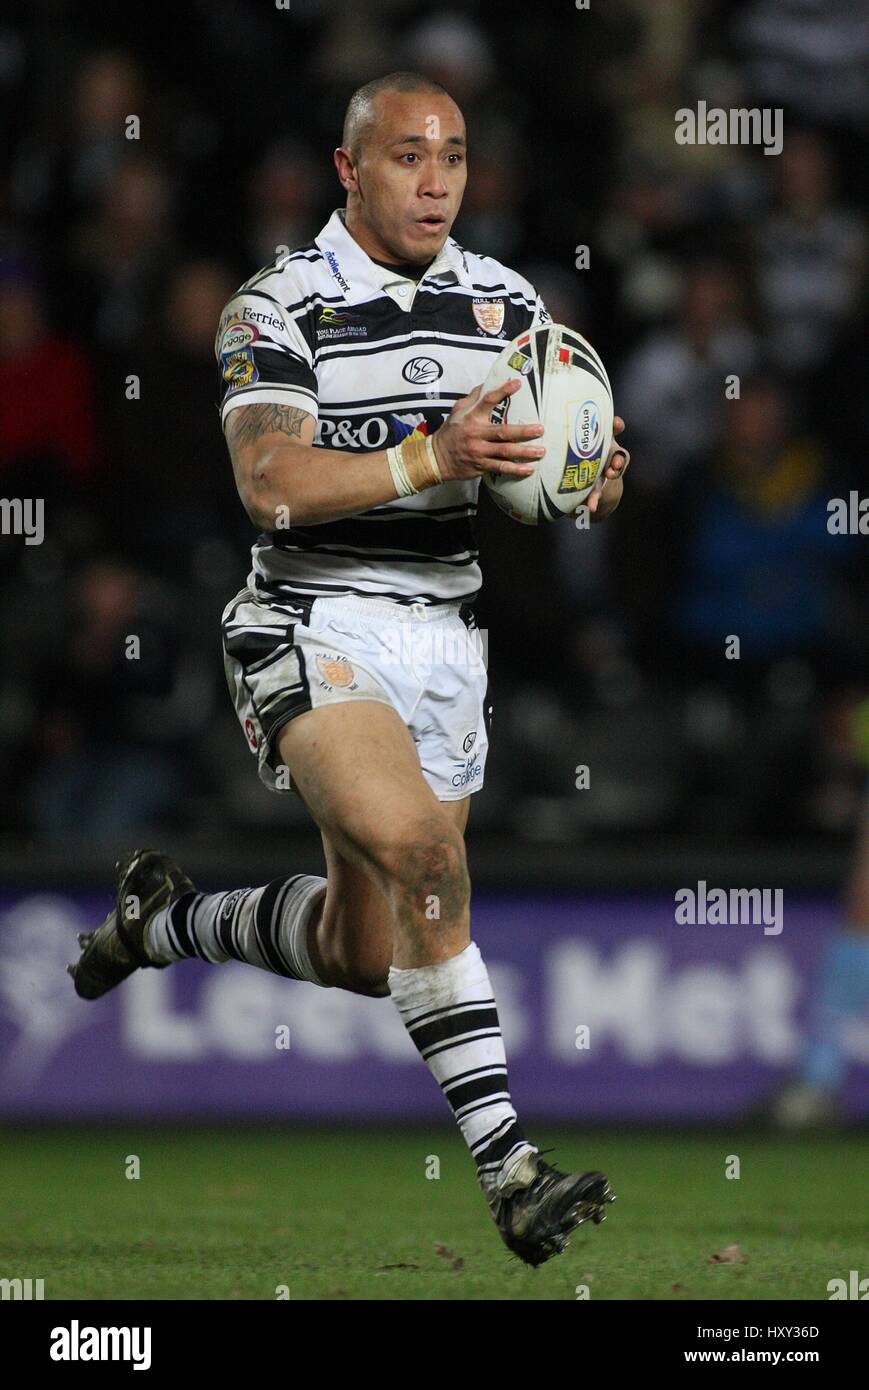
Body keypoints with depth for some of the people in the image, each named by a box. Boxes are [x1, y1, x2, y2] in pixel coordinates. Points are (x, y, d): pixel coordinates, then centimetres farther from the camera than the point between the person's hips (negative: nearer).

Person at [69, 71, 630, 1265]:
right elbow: (271, 483, -19)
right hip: (317, 632, -6)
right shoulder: (278, 308, -7)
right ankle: (508, 1166, -31)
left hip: (446, 642, 6)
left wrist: (596, 480, -16)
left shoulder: (508, 303, 8)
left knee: (363, 955, 10)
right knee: (417, 846, -31)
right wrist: (431, 459, -32)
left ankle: (169, 919, 41)